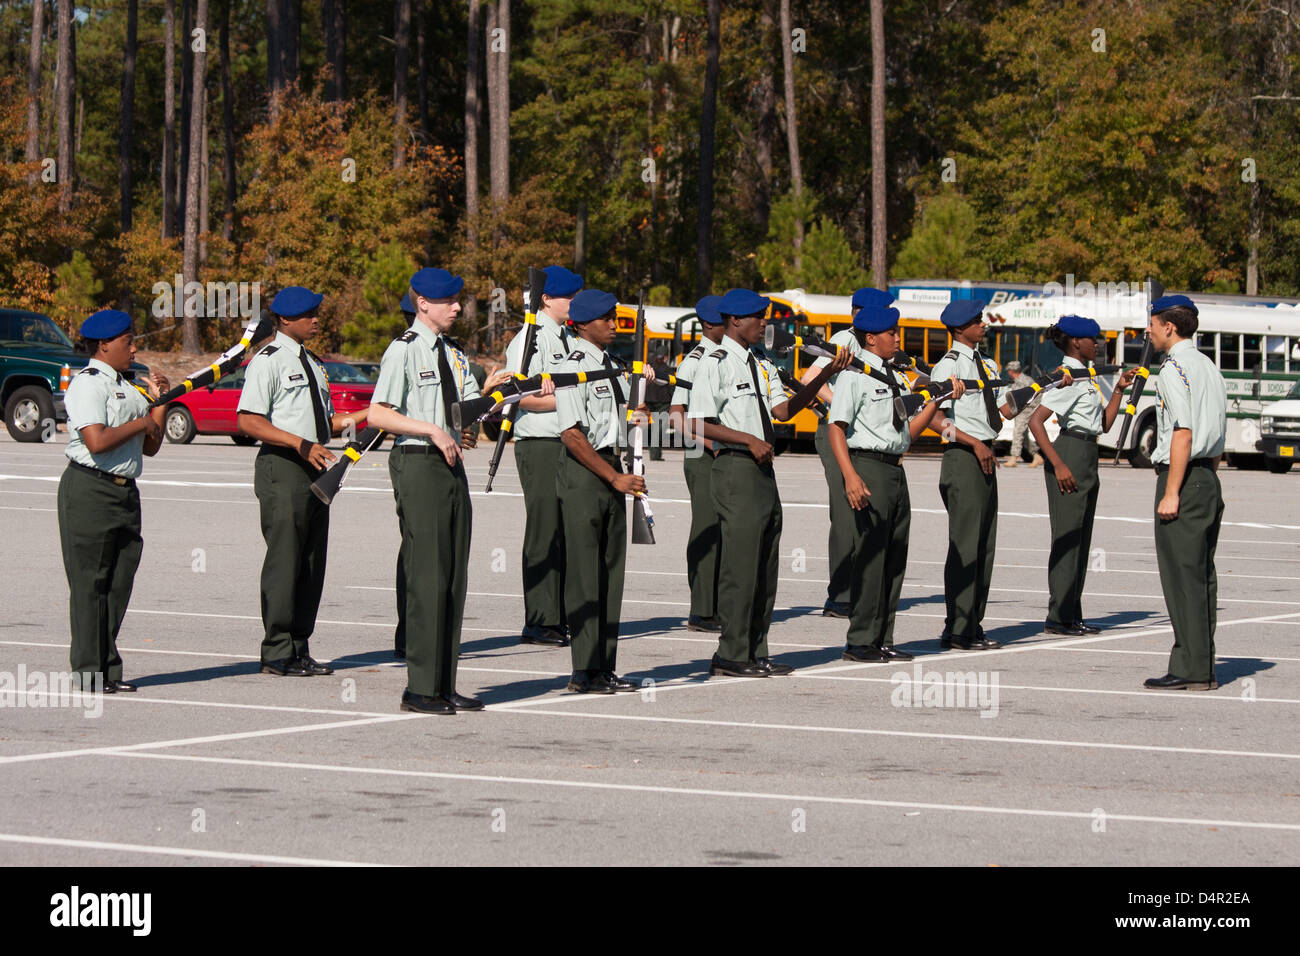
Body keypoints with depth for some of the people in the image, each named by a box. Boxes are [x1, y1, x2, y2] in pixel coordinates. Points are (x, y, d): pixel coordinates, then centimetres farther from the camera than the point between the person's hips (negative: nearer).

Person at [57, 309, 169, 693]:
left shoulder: (126, 388, 18)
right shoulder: (89, 384, -10)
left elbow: (150, 447, 20)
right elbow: (97, 441, -22)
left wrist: (159, 402, 11)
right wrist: (140, 423, -10)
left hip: (125, 489, 9)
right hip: (90, 490, -9)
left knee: (119, 581, 7)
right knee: (90, 581, -4)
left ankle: (108, 667, 11)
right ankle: (88, 668, 0)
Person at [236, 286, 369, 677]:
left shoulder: (312, 363, 19)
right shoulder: (268, 361, -7)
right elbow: (249, 421, -15)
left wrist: (364, 416, 7)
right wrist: (303, 445, -21)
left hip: (315, 469, 8)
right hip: (283, 469, -8)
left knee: (312, 561, 9)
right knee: (284, 558, -7)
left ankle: (299, 649, 15)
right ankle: (278, 653, -3)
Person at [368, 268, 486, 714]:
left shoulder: (454, 354, 17)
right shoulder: (404, 350, -7)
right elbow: (378, 414, -13)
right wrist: (433, 430, -18)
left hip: (452, 464, 8)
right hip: (418, 462, -8)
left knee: (454, 576, 8)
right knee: (427, 576, -9)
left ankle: (444, 685, 12)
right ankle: (421, 688, -6)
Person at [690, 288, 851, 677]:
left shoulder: (758, 365, 18)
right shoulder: (716, 364, -8)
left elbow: (784, 409, 10)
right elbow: (699, 424, -14)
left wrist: (824, 376, 1)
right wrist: (749, 440, -16)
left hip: (762, 470, 9)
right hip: (735, 469, -9)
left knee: (765, 566, 10)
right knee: (740, 565, -8)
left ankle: (755, 653, 16)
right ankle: (731, 655, -2)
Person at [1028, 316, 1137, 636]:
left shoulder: (1086, 377, 17)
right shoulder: (1067, 377, -12)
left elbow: (1104, 424, 20)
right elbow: (1036, 421, -20)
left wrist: (1119, 390, 13)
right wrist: (1058, 465, -23)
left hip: (1087, 459, 10)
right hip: (1071, 454, -10)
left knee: (1081, 539, 11)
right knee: (1067, 538, -8)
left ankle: (1072, 616, 15)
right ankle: (1058, 617, -5)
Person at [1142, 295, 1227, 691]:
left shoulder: (1175, 370, -11)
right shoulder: (1211, 369, 17)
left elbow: (1183, 434, -18)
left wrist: (1171, 493, -19)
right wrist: (1208, 481, 20)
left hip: (1182, 478, -9)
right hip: (1209, 479, 9)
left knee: (1182, 576, -8)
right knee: (1202, 575, 10)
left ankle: (1190, 671, -10)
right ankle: (1202, 669, 11)